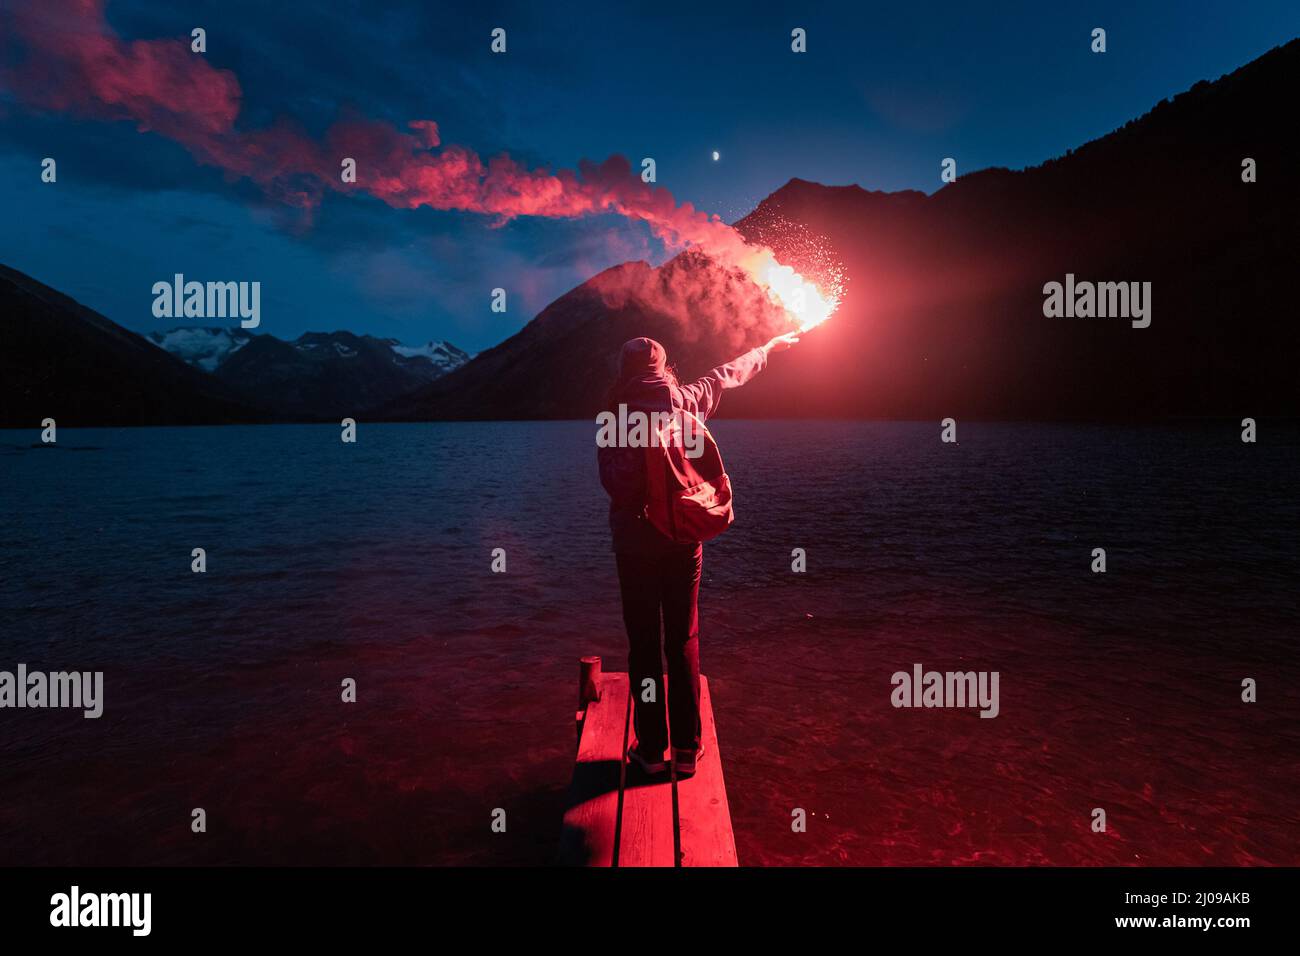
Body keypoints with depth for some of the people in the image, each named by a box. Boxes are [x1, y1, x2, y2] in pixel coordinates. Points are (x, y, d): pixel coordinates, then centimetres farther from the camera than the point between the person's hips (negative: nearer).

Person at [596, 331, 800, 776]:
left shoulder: (616, 413, -6)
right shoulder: (688, 399, 2)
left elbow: (612, 480, -13)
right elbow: (729, 374, 19)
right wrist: (770, 346, 36)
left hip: (635, 541, -2)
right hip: (684, 538, 2)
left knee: (643, 642, 6)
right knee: (684, 643, 9)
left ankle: (651, 748, 13)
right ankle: (686, 750, 16)